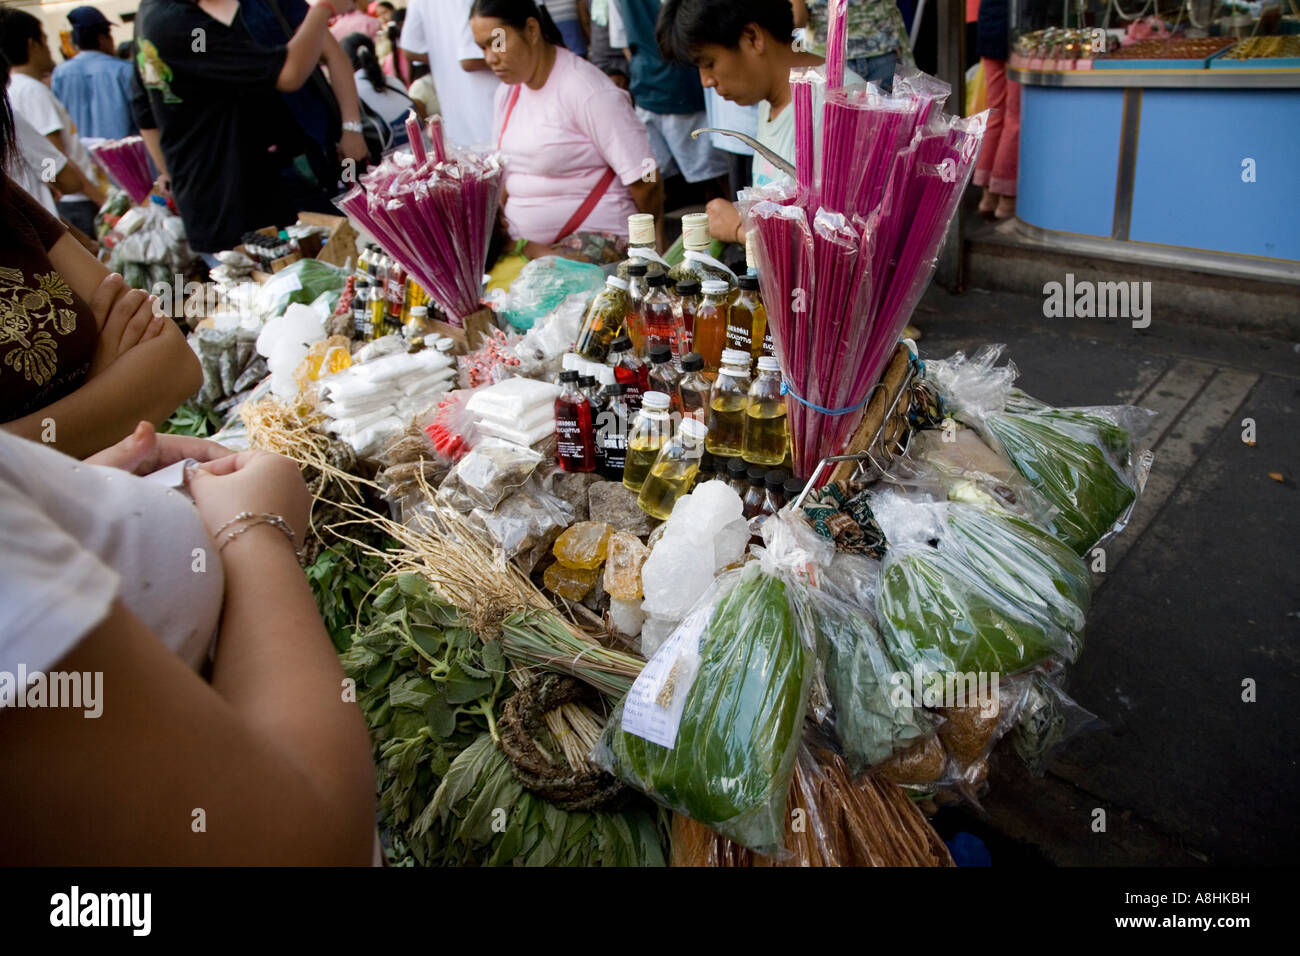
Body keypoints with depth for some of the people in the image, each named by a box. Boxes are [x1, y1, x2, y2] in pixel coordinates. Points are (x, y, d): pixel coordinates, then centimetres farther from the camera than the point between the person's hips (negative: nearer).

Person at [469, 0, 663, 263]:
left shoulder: (588, 91, -12)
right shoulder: (507, 95, 11)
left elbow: (646, 182, -12)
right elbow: (502, 178, 11)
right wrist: (525, 245, -5)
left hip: (596, 238, -6)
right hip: (529, 245, 7)